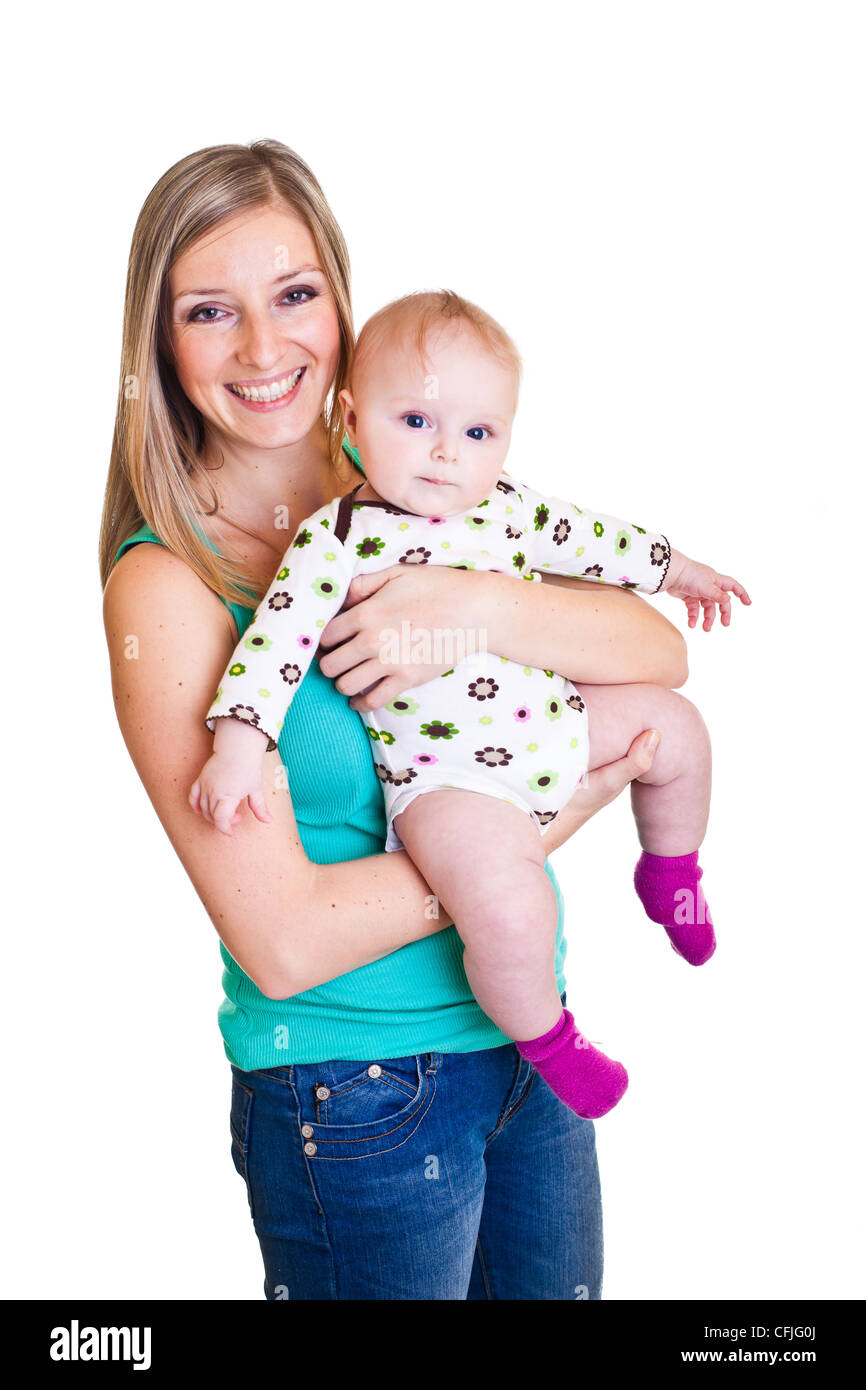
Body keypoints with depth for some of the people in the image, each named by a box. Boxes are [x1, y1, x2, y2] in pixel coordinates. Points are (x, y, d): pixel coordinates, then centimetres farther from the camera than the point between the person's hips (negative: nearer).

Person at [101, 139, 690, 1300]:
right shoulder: (167, 583, -16)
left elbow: (660, 652, -6)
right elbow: (282, 939, -22)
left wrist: (477, 606, -24)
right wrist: (545, 826, -17)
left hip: (528, 1033, 6)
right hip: (359, 1099, -5)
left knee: (558, 1285, 22)